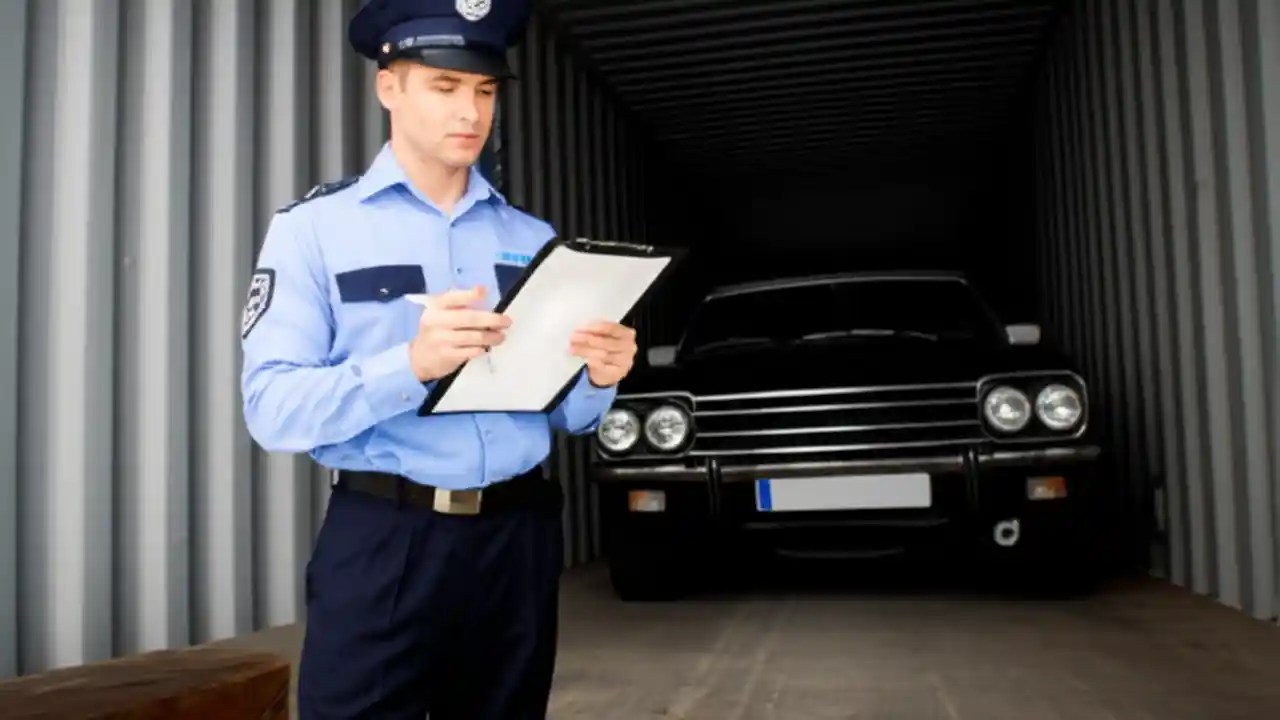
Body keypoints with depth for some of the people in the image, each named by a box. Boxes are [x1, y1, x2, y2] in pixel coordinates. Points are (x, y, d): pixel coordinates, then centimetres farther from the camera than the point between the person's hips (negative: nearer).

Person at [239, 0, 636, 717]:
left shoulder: (535, 240, 10)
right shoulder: (313, 227, -2)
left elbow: (562, 415, 11)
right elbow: (272, 409, -12)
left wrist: (598, 380, -12)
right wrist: (411, 365, -27)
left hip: (519, 540, 4)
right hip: (382, 544, -4)